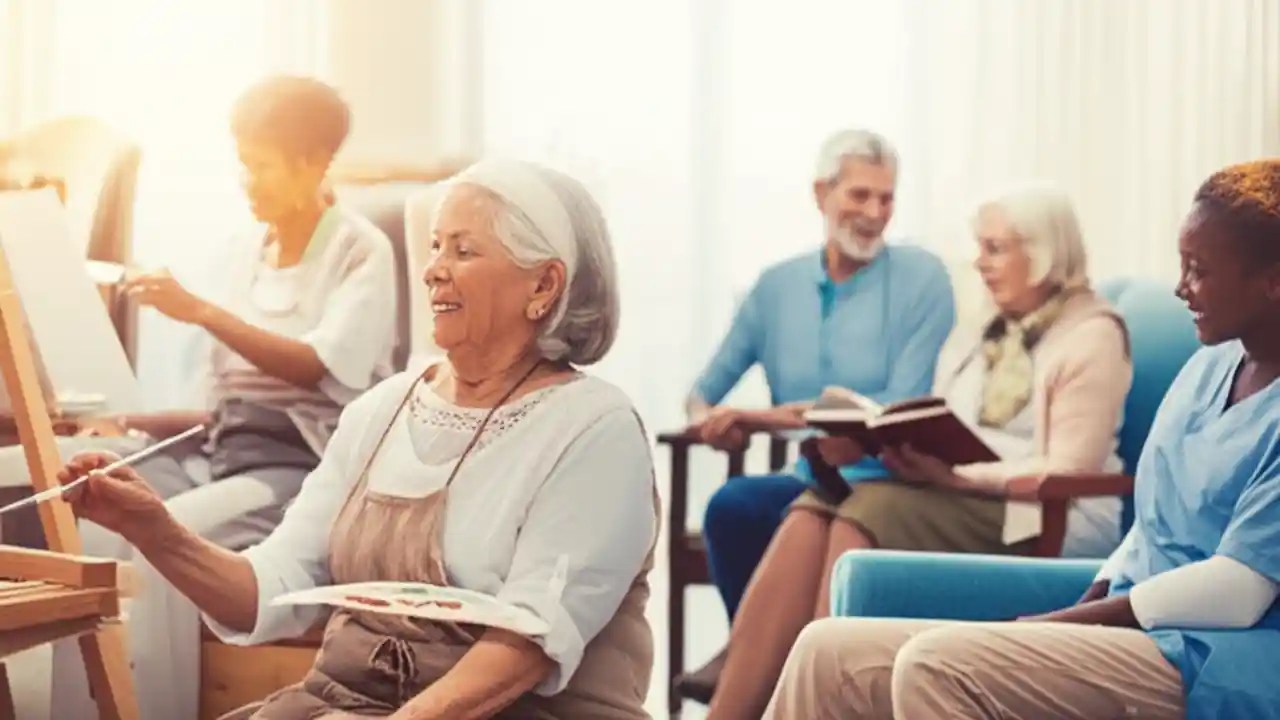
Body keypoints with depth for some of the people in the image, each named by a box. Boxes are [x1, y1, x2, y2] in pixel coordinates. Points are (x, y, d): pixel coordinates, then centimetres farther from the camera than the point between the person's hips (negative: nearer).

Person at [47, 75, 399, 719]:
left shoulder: (361, 251, -2)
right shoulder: (245, 252, 16)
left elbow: (322, 369, -17)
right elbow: (228, 402, 17)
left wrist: (201, 313, -22)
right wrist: (132, 424, 2)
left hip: (301, 462, -6)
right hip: (221, 450, 6)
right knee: (82, 509, -19)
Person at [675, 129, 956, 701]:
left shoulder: (922, 277, -1)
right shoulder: (778, 285, 11)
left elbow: (904, 407, -10)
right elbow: (705, 390, 14)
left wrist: (787, 415, -16)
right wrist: (709, 417, -11)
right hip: (810, 480, 4)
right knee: (732, 504, -30)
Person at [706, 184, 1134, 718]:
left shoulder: (1092, 334, -1)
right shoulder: (980, 333, 21)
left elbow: (1067, 472, -11)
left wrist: (953, 476, -23)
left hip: (1044, 520, -6)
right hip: (954, 500, 6)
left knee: (871, 512, -30)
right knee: (815, 512, -23)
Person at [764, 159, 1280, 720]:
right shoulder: (1208, 366, 17)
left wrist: (1056, 623, -13)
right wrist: (1084, 606, 4)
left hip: (1205, 663, -9)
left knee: (937, 664, -31)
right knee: (830, 654, -4)